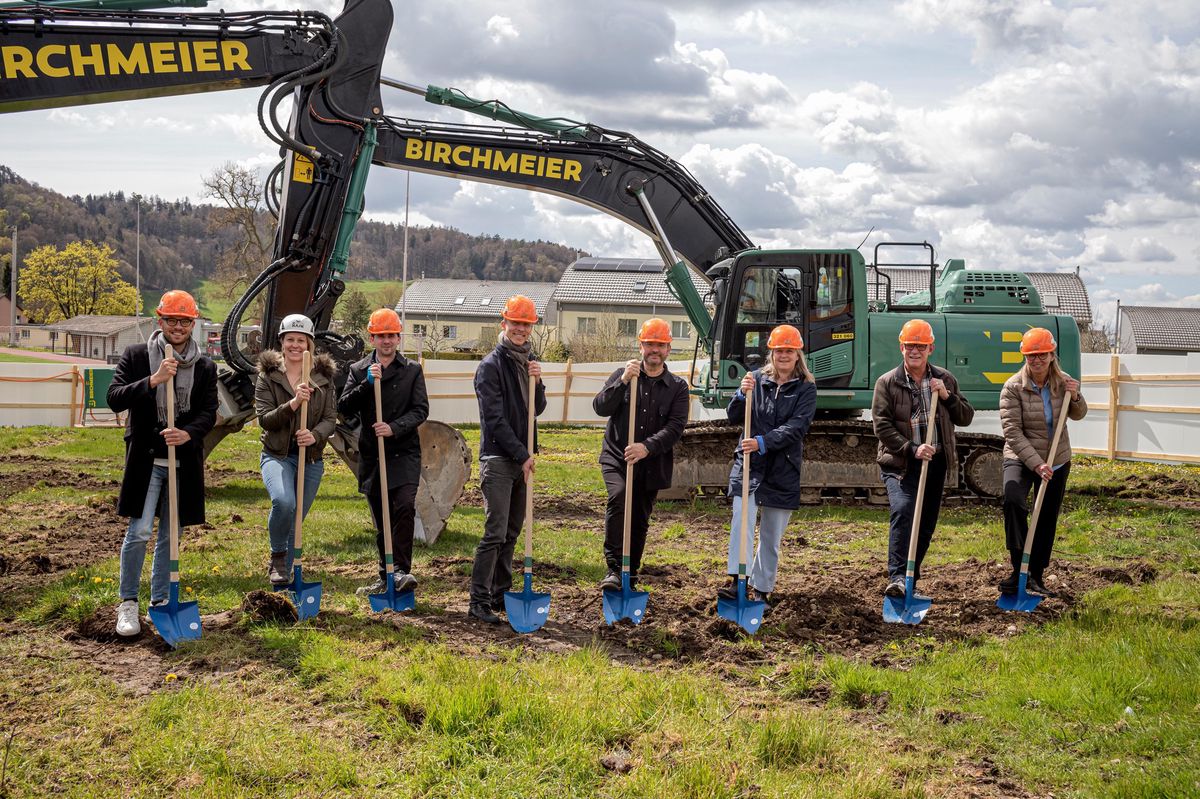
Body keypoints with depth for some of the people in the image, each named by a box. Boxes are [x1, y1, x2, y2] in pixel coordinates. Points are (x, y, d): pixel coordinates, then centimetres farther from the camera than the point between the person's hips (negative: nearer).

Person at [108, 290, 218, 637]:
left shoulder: (205, 367, 6)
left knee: (170, 536, 10)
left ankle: (160, 603, 21)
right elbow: (115, 398, -10)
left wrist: (188, 434, -21)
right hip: (146, 458, -3)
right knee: (139, 532, -9)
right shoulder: (136, 356, 0)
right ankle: (128, 604, 5)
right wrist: (153, 380, -23)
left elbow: (209, 413, -1)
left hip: (185, 461, 3)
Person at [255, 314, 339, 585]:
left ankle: (283, 576, 25)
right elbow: (264, 418, -10)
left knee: (297, 518, 8)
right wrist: (293, 404, -27)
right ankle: (278, 556, -5)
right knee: (284, 502, -30)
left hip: (311, 458, 3)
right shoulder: (268, 376, -2)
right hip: (277, 455, -3)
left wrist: (315, 435, -21)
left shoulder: (324, 377, 4)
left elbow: (331, 418, 0)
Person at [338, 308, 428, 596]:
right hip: (371, 455, 2)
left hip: (404, 453, -2)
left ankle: (401, 570, -19)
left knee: (405, 506, -22)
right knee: (381, 520, 10)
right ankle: (386, 578, 20)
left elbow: (421, 410, -3)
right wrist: (368, 383, -16)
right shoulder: (358, 370, 8)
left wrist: (394, 428, -19)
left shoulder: (412, 371, 5)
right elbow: (344, 408, -3)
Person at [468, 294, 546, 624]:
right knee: (495, 532, -11)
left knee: (512, 532, 12)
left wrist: (537, 381, -5)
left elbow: (537, 409, 14)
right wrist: (521, 454, -14)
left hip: (522, 458, 8)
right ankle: (479, 600, -8)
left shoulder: (527, 361, 14)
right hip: (497, 458, -8)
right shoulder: (491, 365, -9)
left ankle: (501, 593, 20)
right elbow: (495, 418, -14)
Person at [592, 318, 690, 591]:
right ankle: (614, 568, -27)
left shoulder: (677, 386, 3)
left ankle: (630, 576, 26)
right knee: (618, 498, -27)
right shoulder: (622, 375, 4)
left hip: (652, 464, 2)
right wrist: (623, 381, -22)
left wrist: (647, 447, -23)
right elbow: (600, 407, -8)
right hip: (616, 457, -2)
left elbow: (675, 427, -8)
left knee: (640, 520, 9)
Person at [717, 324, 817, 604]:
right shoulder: (757, 379, 6)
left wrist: (763, 442, -26)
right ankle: (737, 581, -20)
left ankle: (761, 589, 17)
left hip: (784, 469, 0)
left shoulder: (806, 388, 0)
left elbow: (796, 427, -13)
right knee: (742, 522, -17)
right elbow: (733, 417, 2)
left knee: (771, 534, 8)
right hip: (749, 465, 0)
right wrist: (742, 395, -18)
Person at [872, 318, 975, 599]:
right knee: (903, 511, -24)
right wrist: (912, 449, -19)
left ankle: (911, 578, 23)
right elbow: (882, 427, -9)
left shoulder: (945, 380, 9)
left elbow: (966, 417, 9)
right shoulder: (887, 383, -3)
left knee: (927, 522, 9)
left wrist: (946, 396, -8)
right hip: (900, 463, -4)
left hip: (935, 462, 5)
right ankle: (897, 578, -28)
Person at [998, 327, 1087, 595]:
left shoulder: (1063, 382, -2)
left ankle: (1035, 576, 24)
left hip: (1057, 461, 4)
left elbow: (1078, 415, 14)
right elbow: (1012, 431, -19)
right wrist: (1036, 463, -27)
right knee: (1013, 500, -31)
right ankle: (1019, 569, -26)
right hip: (1021, 459, -4)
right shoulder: (1013, 387, -15)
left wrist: (1075, 397, -10)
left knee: (1048, 519, 10)